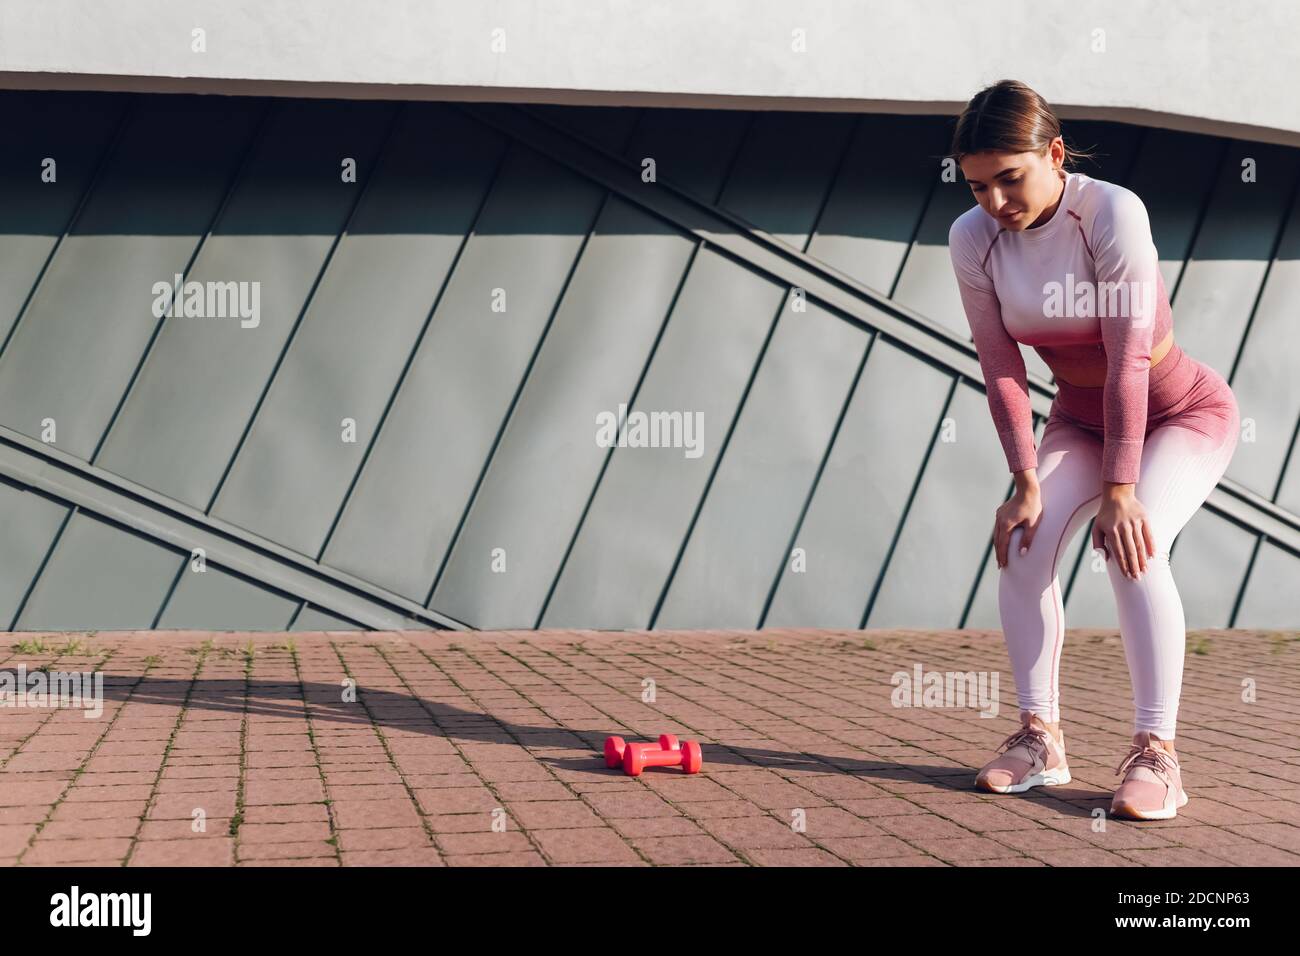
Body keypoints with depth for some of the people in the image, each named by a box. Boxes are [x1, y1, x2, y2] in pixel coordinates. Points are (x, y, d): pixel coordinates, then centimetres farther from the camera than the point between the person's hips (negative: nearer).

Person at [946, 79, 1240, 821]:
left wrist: (1120, 491, -30)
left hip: (1185, 411, -5)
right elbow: (1001, 368, -12)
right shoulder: (972, 239, -16)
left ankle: (1157, 752, -20)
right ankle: (1041, 738, -4)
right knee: (1025, 540, -16)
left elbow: (1128, 359, -30)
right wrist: (1028, 482, -16)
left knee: (1134, 544, -27)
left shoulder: (1112, 212, -30)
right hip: (1079, 417, 5)